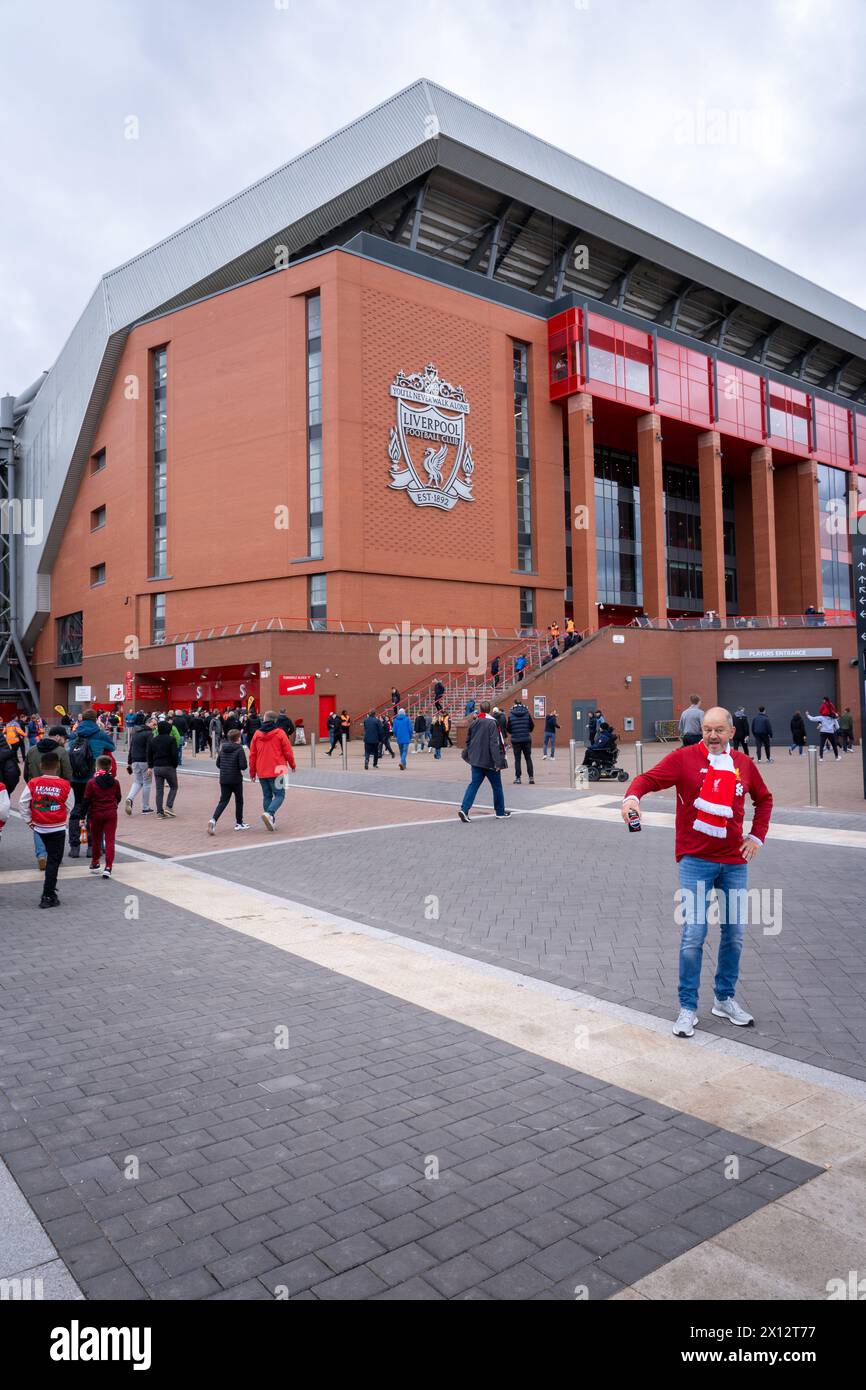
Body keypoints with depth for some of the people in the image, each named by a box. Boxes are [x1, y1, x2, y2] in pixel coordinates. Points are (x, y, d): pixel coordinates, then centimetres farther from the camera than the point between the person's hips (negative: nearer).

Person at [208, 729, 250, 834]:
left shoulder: (223, 749, 5)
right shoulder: (239, 749, -13)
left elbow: (218, 764, 9)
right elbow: (243, 766, -18)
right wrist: (238, 767, 3)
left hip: (223, 779, 4)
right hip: (236, 779, -4)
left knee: (223, 801, 4)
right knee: (239, 800, 14)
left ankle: (213, 820, -18)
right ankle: (239, 822, 22)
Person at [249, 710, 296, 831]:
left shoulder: (257, 734, 4)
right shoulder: (280, 733, -6)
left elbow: (252, 754, 7)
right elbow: (288, 751, -4)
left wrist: (252, 772, 14)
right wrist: (292, 764, 13)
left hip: (261, 772, 4)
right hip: (277, 770, -4)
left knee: (267, 796, 14)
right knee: (279, 795, 2)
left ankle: (271, 821, 12)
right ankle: (269, 813, -22)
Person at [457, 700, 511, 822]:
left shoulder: (473, 723, 7)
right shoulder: (492, 723, -13)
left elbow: (468, 741, 17)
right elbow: (495, 744, -18)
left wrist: (467, 755, 31)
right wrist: (498, 761, -18)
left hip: (476, 760, 5)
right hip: (489, 761, -5)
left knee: (474, 784, 4)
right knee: (497, 786, 10)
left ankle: (464, 809, -13)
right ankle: (500, 812, 20)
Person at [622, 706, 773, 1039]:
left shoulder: (743, 764, 7)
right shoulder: (685, 757, -6)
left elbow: (764, 799, 21)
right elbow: (649, 778, -16)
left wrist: (757, 836, 10)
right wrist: (633, 796, -37)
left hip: (735, 861, 4)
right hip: (695, 861, -4)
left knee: (734, 934, 12)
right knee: (693, 934, -6)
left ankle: (725, 999, 31)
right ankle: (687, 1008, 9)